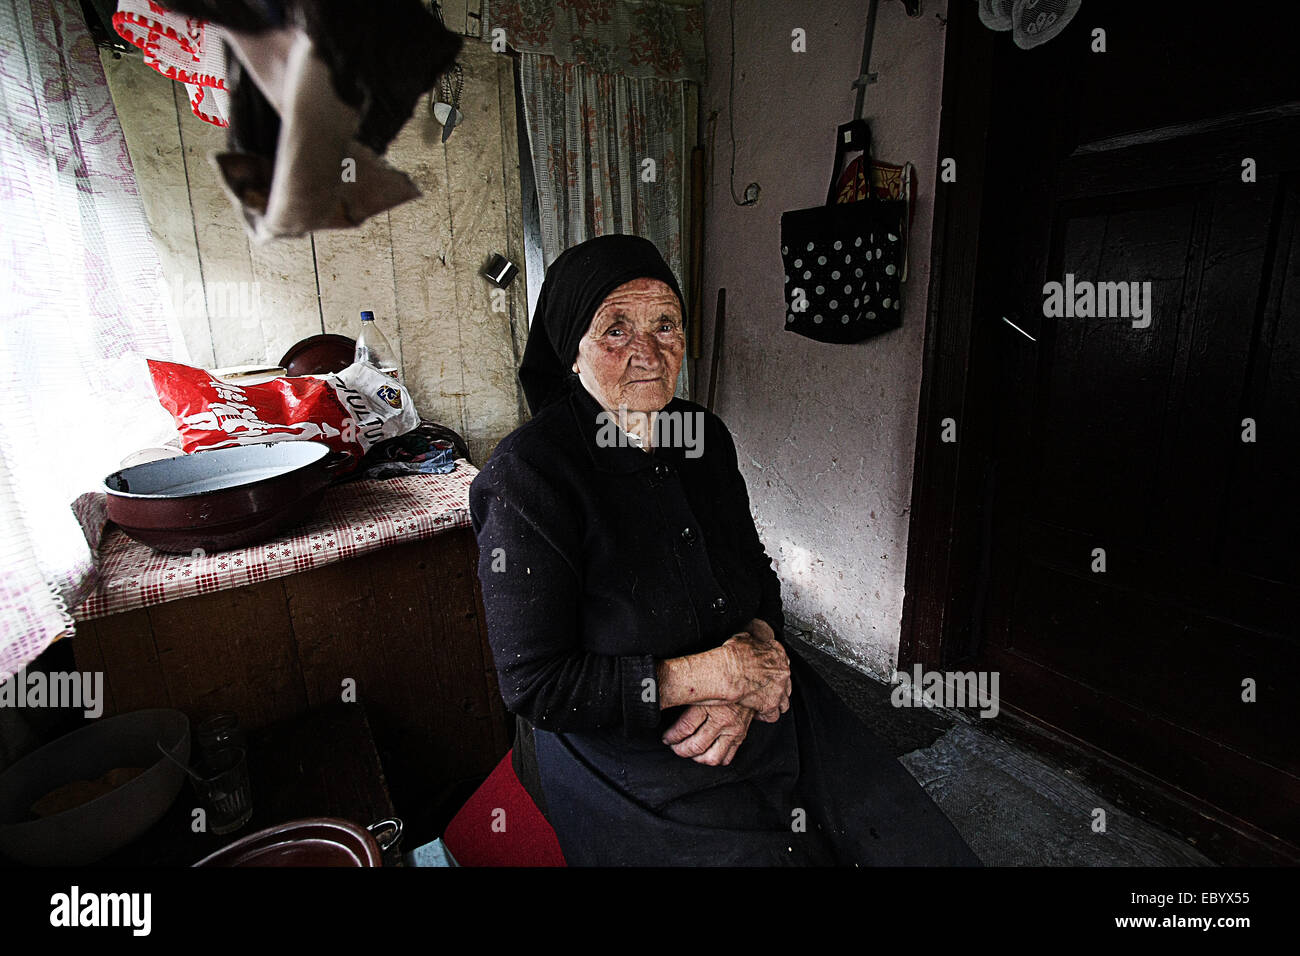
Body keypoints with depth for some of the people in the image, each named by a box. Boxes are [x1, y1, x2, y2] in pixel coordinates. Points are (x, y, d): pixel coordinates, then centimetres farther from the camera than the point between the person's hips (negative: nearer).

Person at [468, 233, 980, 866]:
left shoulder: (704, 436, 0)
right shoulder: (529, 475, -18)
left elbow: (757, 575, 8)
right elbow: (534, 686, -17)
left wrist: (743, 687, -11)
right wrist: (710, 674, -20)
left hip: (749, 716, 5)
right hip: (625, 752, -4)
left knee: (914, 842, 0)